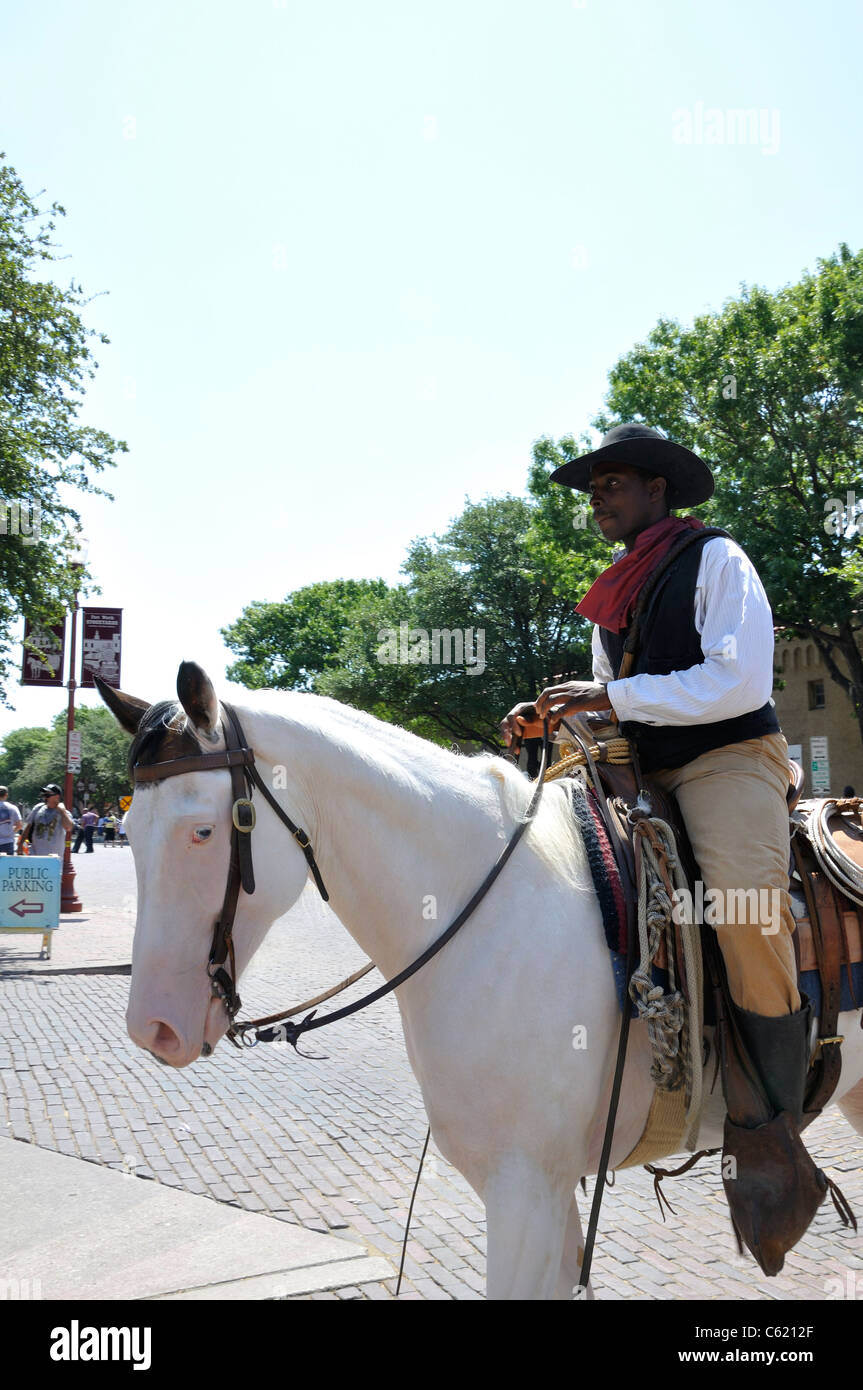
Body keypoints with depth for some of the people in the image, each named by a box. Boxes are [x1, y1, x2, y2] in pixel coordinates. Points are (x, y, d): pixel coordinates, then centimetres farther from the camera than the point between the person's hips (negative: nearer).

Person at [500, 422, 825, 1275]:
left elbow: (738, 682, -15)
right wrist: (552, 718, 1)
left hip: (730, 763, -8)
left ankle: (771, 1147, -16)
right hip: (645, 776, 8)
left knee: (747, 910, -30)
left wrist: (609, 696, -17)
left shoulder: (717, 562, -2)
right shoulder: (615, 599, 19)